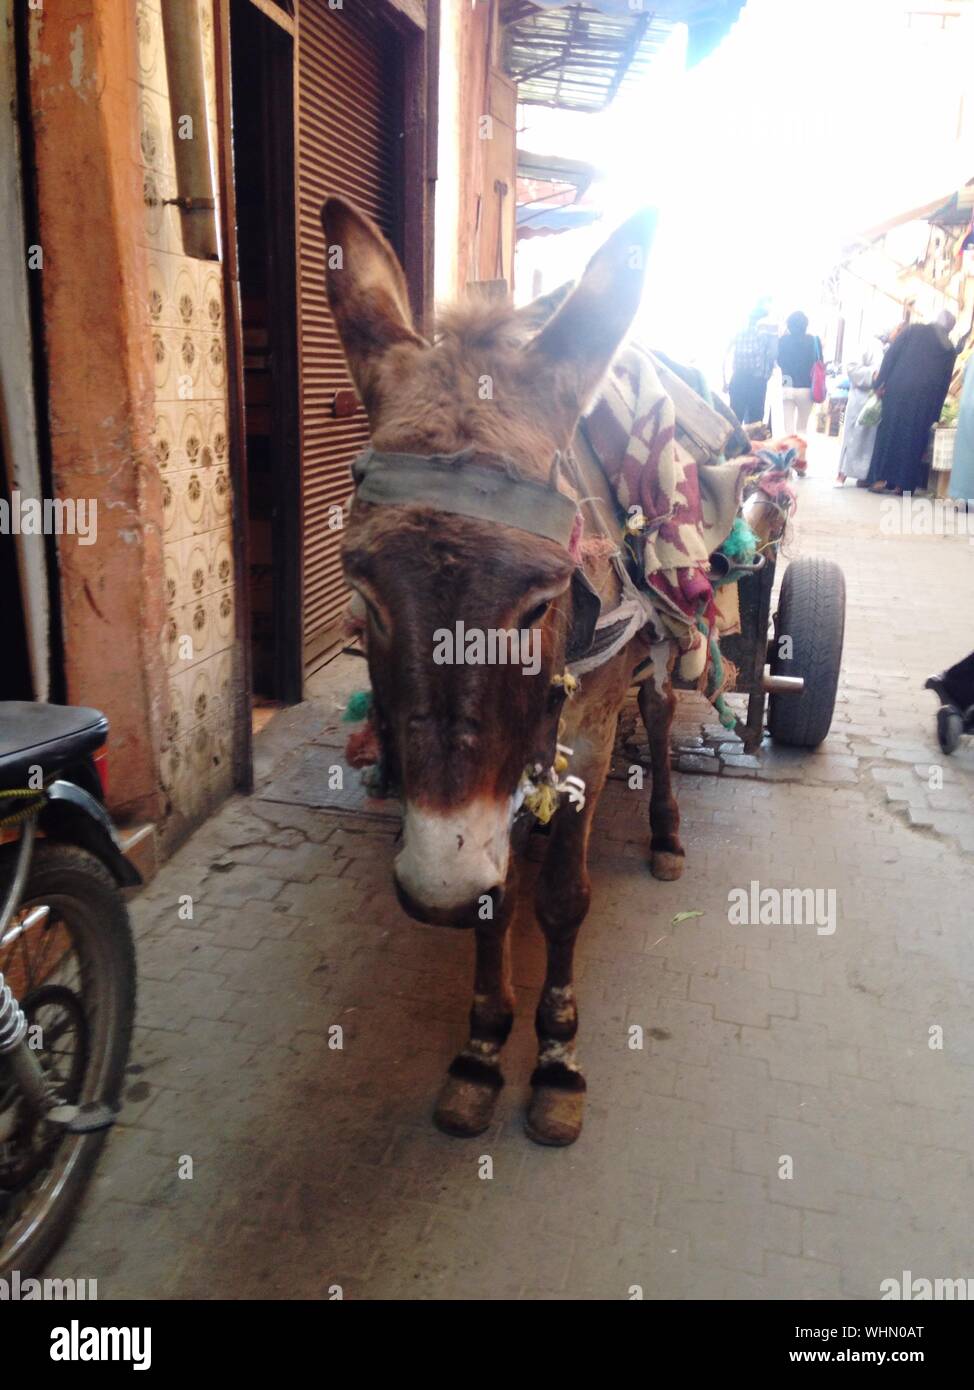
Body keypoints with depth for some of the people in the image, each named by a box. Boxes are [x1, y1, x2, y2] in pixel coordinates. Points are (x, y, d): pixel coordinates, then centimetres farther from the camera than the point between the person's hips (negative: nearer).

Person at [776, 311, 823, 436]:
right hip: (806, 389, -1)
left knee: (788, 427, 5)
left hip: (787, 388, 1)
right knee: (802, 427, 13)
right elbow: (818, 364, 0)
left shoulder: (783, 339, -2)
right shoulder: (813, 340, -6)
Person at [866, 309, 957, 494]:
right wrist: (935, 415, 13)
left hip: (898, 389, -2)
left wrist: (881, 382, -3)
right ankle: (902, 483, 5)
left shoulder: (913, 329, 8)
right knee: (913, 437, 7)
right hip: (925, 398, 2)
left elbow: (891, 354, -2)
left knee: (889, 431, 4)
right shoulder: (950, 349, 14)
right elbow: (944, 383, 12)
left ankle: (880, 478, -2)